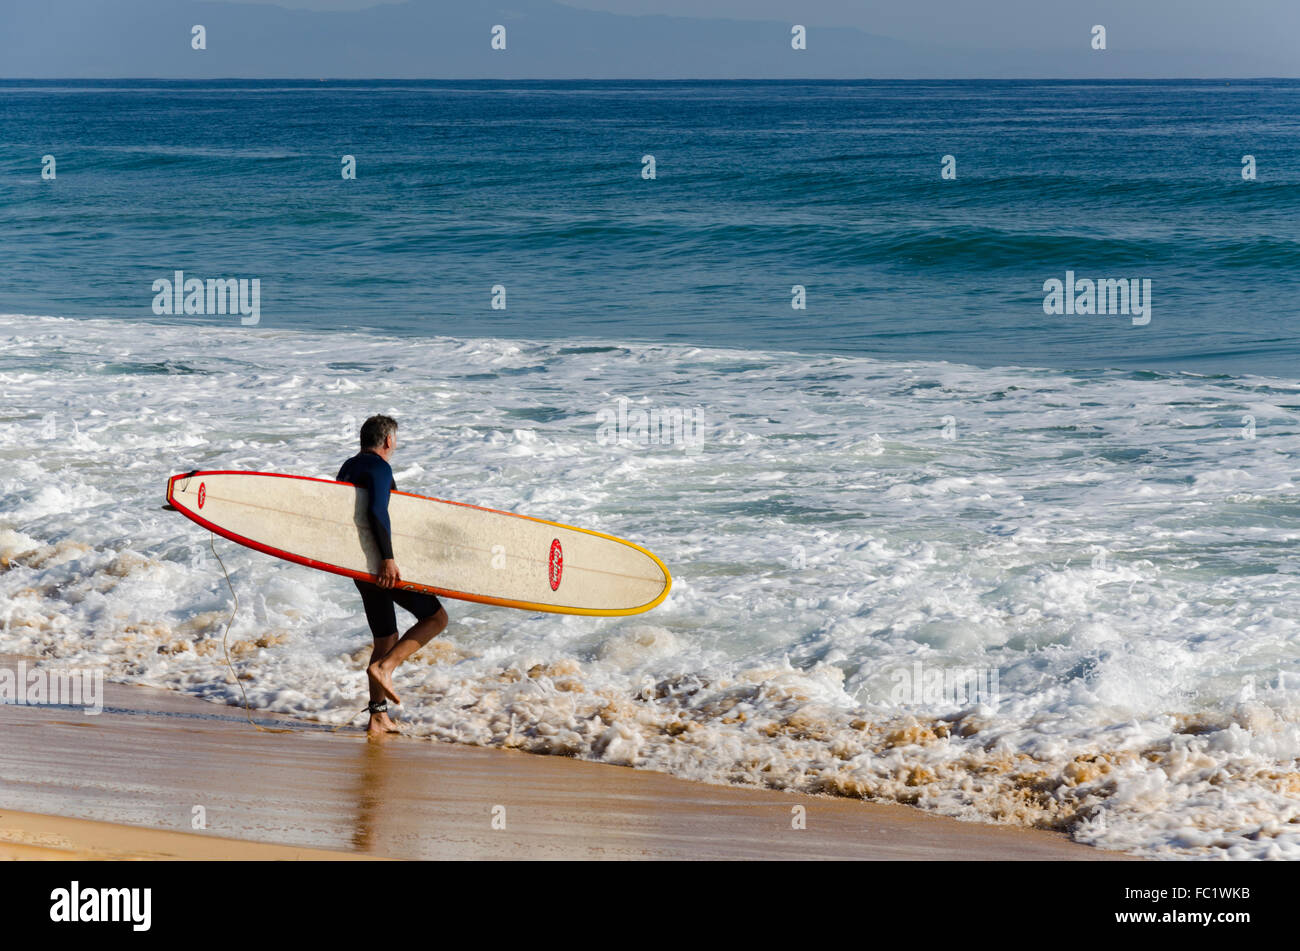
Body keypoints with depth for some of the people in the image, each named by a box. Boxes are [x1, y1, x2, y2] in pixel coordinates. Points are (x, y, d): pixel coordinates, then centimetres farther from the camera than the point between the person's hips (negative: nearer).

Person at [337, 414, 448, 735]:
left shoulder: (348, 468, 16)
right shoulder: (379, 468, -11)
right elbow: (376, 511, -25)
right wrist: (388, 558, -28)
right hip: (381, 563, -9)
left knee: (386, 640, 15)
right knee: (436, 617, 0)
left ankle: (378, 716, 11)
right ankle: (383, 667, -15)